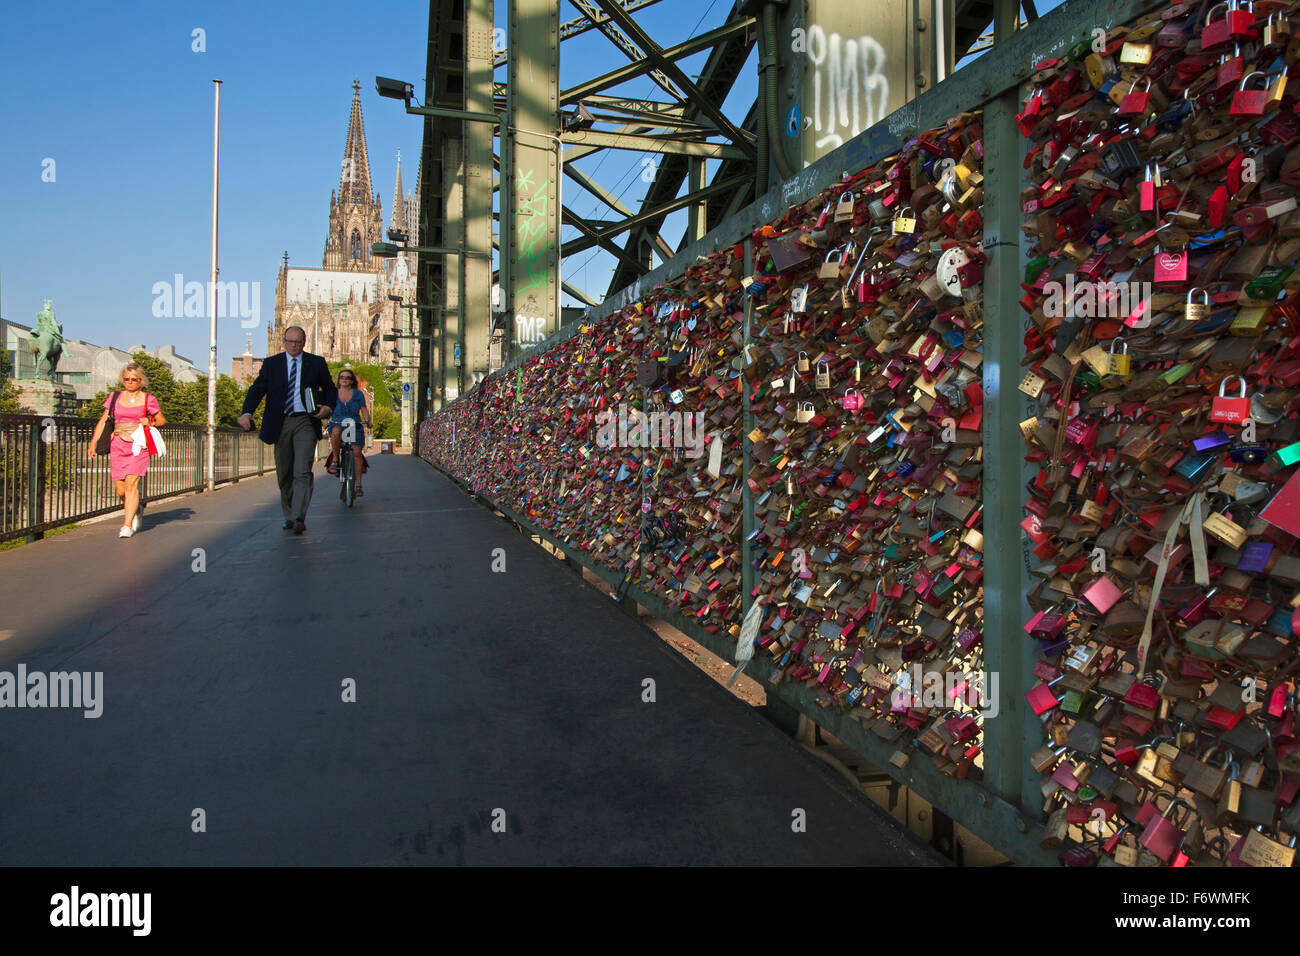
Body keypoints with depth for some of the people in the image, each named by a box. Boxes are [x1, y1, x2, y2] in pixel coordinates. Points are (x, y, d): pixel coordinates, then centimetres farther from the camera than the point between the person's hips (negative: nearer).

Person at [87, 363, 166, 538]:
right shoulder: (115, 397, 11)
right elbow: (103, 421, 12)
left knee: (131, 484, -14)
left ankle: (127, 525, -12)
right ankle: (137, 508, 32)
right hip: (118, 445, 3)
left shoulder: (148, 399, 5)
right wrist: (93, 442, 5)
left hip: (138, 446, -3)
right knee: (120, 489, 2)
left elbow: (162, 420, 15)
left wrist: (149, 421, -6)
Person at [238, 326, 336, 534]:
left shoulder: (317, 363, 7)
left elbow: (330, 389, 14)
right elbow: (257, 389, 4)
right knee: (284, 474, 9)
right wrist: (247, 412, -13)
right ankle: (289, 516, 22)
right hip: (281, 424, 2)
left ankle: (299, 518, -20)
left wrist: (328, 407, -7)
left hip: (306, 423, -2)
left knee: (302, 472, -14)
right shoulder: (271, 364, 9)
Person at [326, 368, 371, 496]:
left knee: (357, 452, -18)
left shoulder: (358, 393, 10)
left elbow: (364, 409, 5)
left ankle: (358, 484, -13)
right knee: (336, 432, -38)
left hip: (355, 426, 0)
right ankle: (335, 459, -17)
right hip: (338, 424, 0)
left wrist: (367, 419, -14)